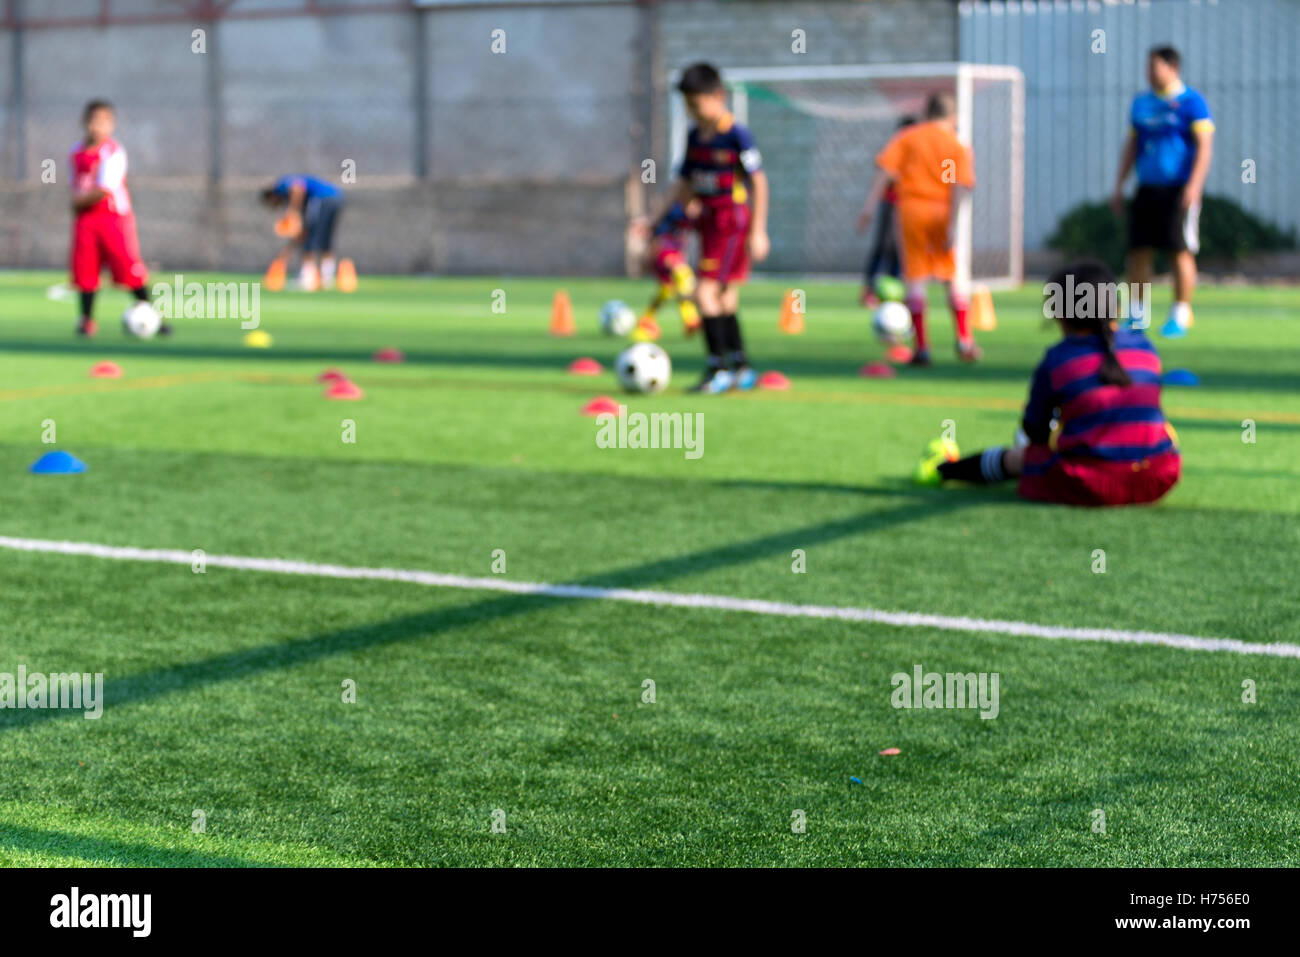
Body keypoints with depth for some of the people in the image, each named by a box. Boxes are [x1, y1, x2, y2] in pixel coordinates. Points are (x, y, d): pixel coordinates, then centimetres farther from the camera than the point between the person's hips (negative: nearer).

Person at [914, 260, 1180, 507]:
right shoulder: (1144, 345, 8)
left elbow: (1034, 431, 5)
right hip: (1157, 481, 2)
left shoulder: (1056, 360, -3)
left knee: (1018, 456, 24)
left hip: (1090, 485, -2)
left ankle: (946, 469, 45)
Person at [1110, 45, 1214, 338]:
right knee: (1138, 250, 3)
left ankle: (1180, 315, 2)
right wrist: (1119, 186, 15)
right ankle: (1138, 314, 12)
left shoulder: (1191, 102, -3)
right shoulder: (1141, 102, 15)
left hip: (1178, 190, -6)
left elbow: (1204, 146, -8)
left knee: (1181, 251, -5)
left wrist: (1193, 185, -18)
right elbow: (1132, 146, 20)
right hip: (1147, 189, 6)